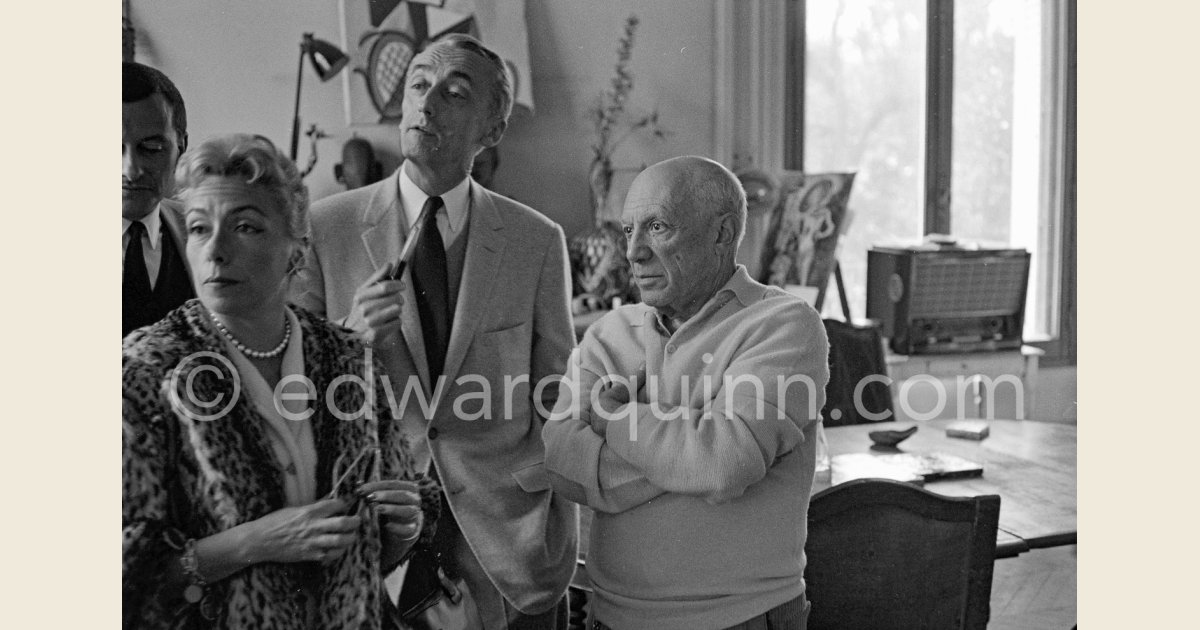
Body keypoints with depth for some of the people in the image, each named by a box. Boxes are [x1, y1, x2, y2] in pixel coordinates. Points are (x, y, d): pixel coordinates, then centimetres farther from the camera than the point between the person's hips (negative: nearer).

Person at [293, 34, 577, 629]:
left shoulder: (539, 241, -1)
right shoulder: (323, 227, -3)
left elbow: (556, 399, 2)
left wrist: (561, 549, 1)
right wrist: (350, 338, -19)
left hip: (506, 534, 1)